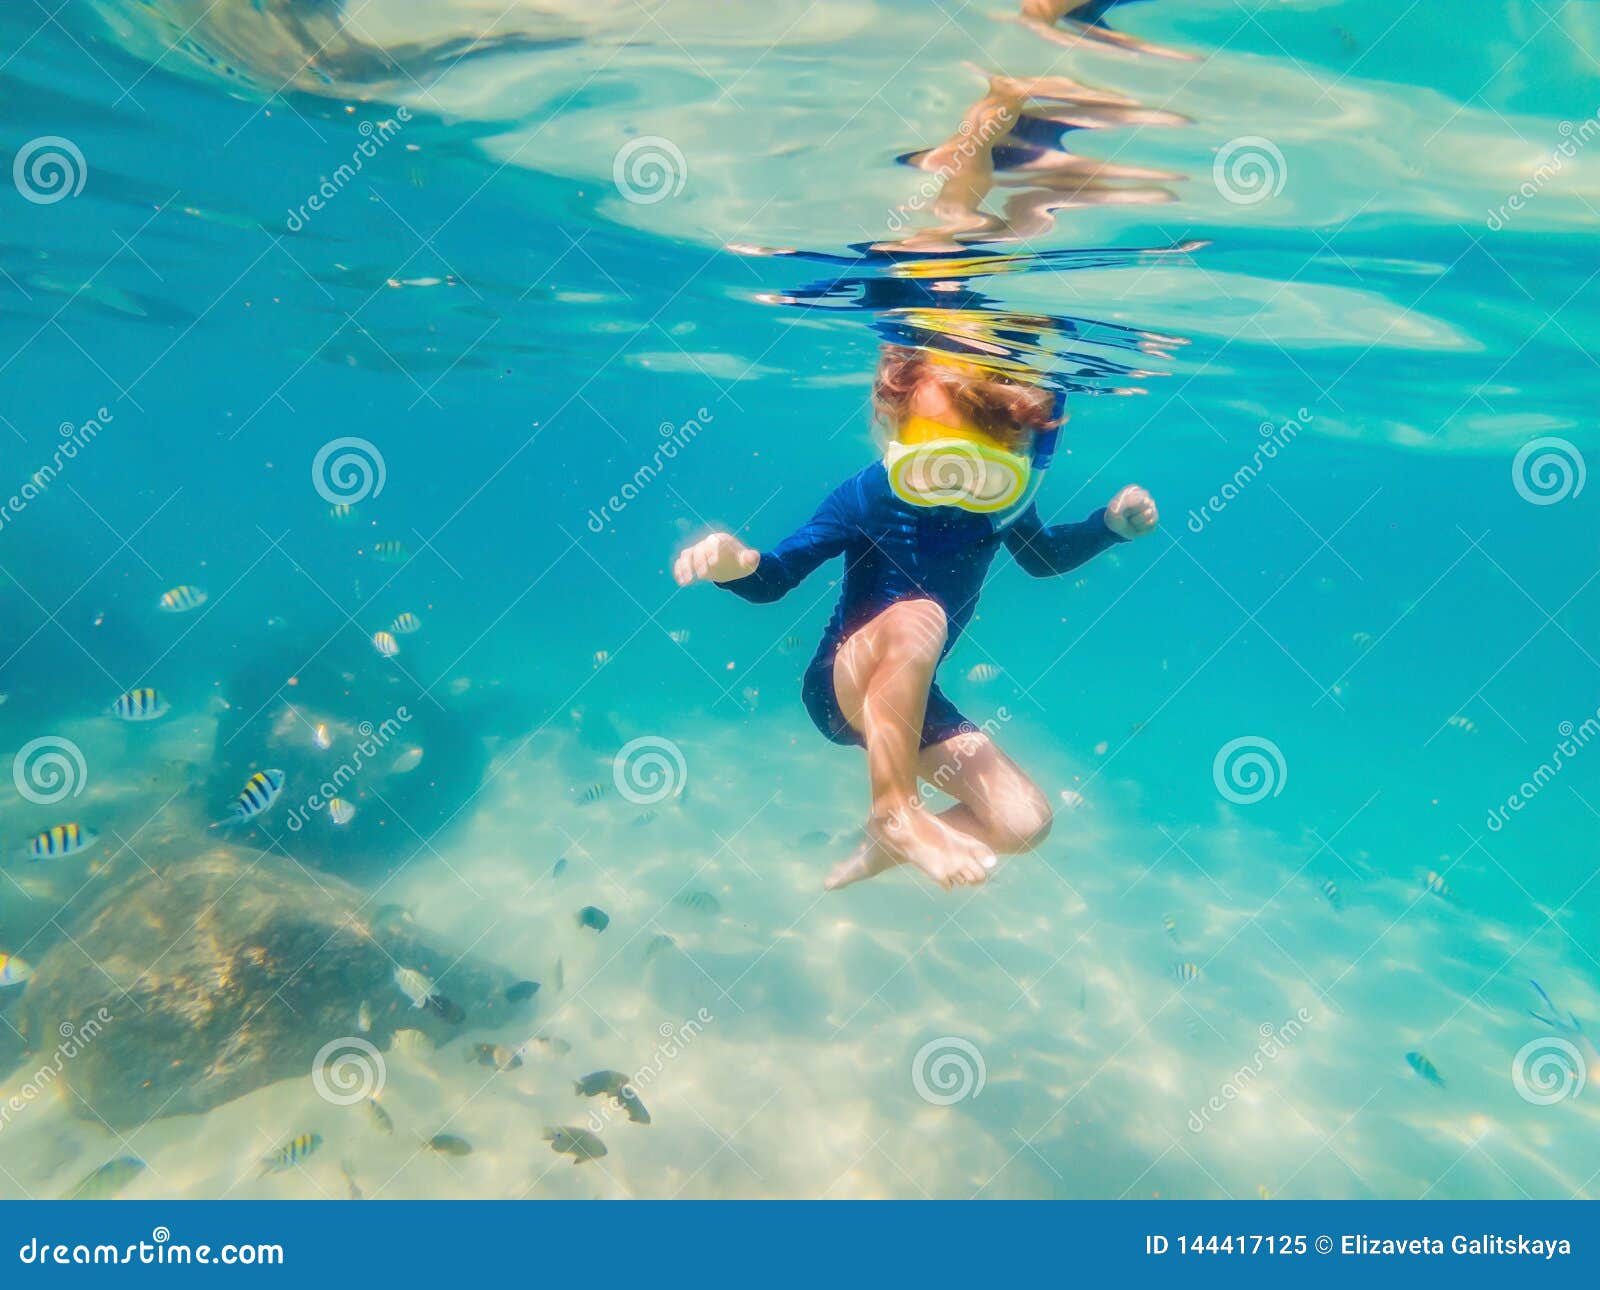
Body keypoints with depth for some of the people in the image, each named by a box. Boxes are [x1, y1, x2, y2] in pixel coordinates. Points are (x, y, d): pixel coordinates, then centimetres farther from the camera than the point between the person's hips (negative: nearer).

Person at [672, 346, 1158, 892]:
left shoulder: (999, 501, -10)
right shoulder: (867, 497, -21)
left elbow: (1042, 555, 11)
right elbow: (775, 576, -18)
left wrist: (1110, 525, -5)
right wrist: (737, 562, -41)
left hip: (910, 698, 5)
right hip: (839, 687, -5)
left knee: (1026, 824, -9)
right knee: (917, 617, -38)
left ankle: (885, 846, 19)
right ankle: (895, 809, -23)